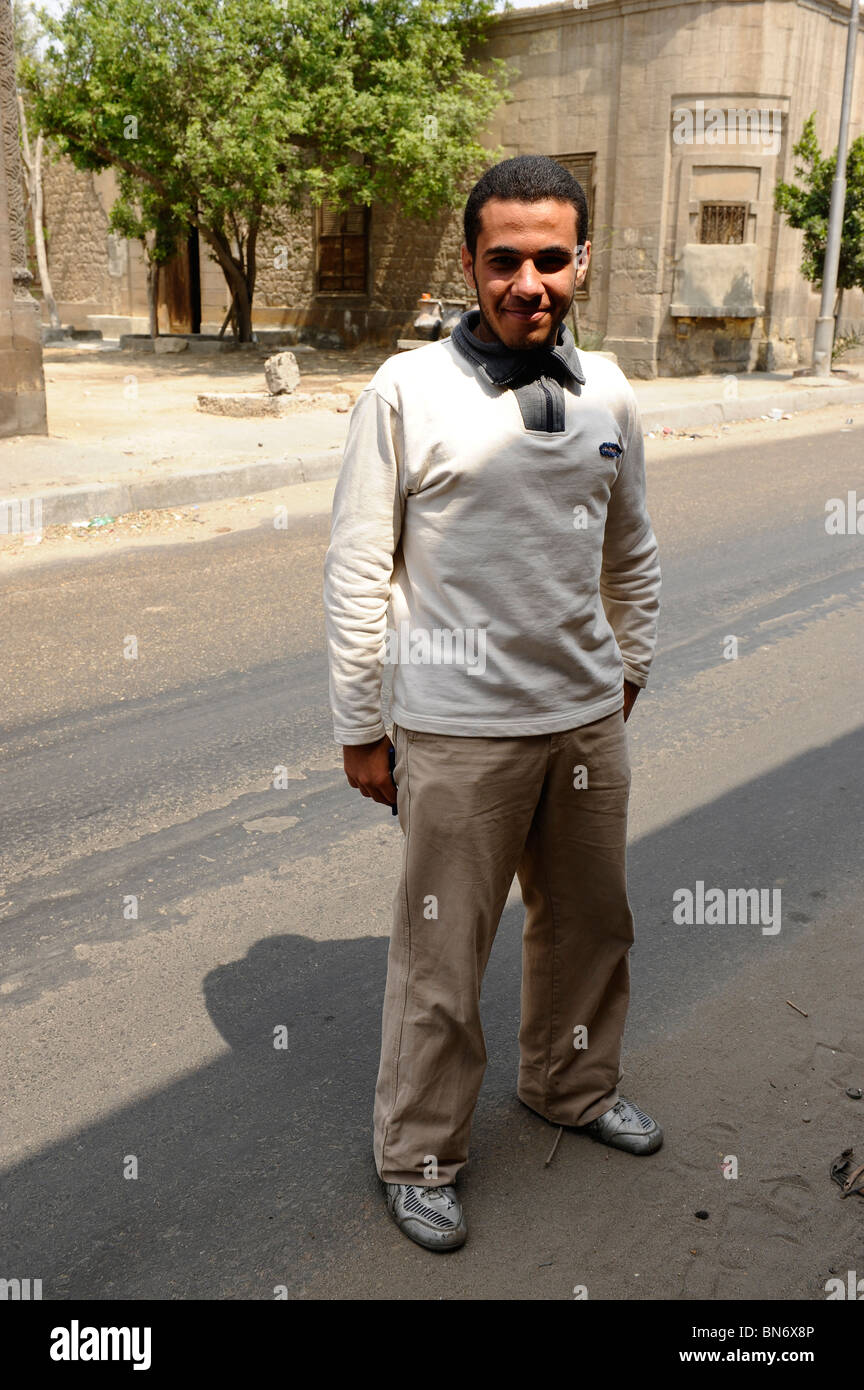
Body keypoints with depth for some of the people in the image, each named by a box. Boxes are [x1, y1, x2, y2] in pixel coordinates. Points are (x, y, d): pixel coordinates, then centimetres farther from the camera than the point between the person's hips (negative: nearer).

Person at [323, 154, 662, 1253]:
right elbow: (356, 574, -8)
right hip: (458, 732, -5)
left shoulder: (608, 394, 4)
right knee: (442, 956, 6)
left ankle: (572, 1085, 45)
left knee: (590, 923, 20)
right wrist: (359, 729, -5)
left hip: (588, 718, 5)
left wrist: (630, 667, 20)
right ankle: (419, 1154, 28)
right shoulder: (407, 393, -10)